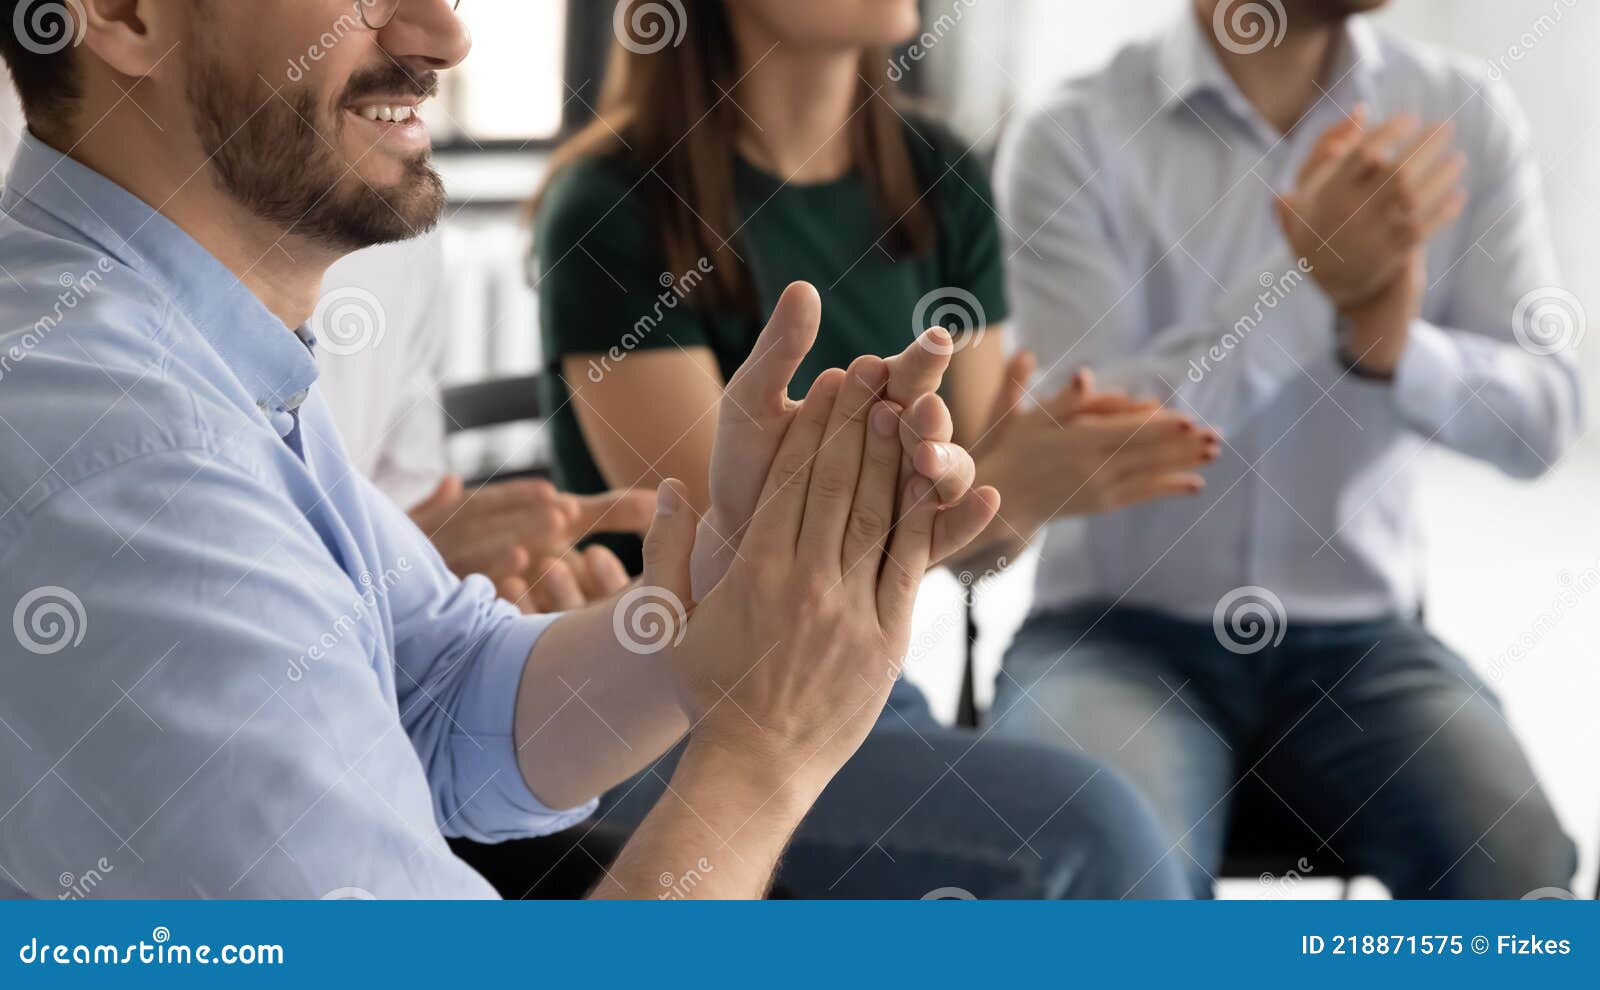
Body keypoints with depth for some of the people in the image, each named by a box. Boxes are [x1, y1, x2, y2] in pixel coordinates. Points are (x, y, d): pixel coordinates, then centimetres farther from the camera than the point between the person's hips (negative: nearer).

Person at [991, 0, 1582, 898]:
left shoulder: (1465, 117, 1)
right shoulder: (1078, 138, -8)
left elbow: (1543, 421, -2)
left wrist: (1393, 345, -23)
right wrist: (1309, 280, -24)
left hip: (1361, 641, 3)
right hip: (1120, 630, -2)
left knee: (1518, 875, -24)